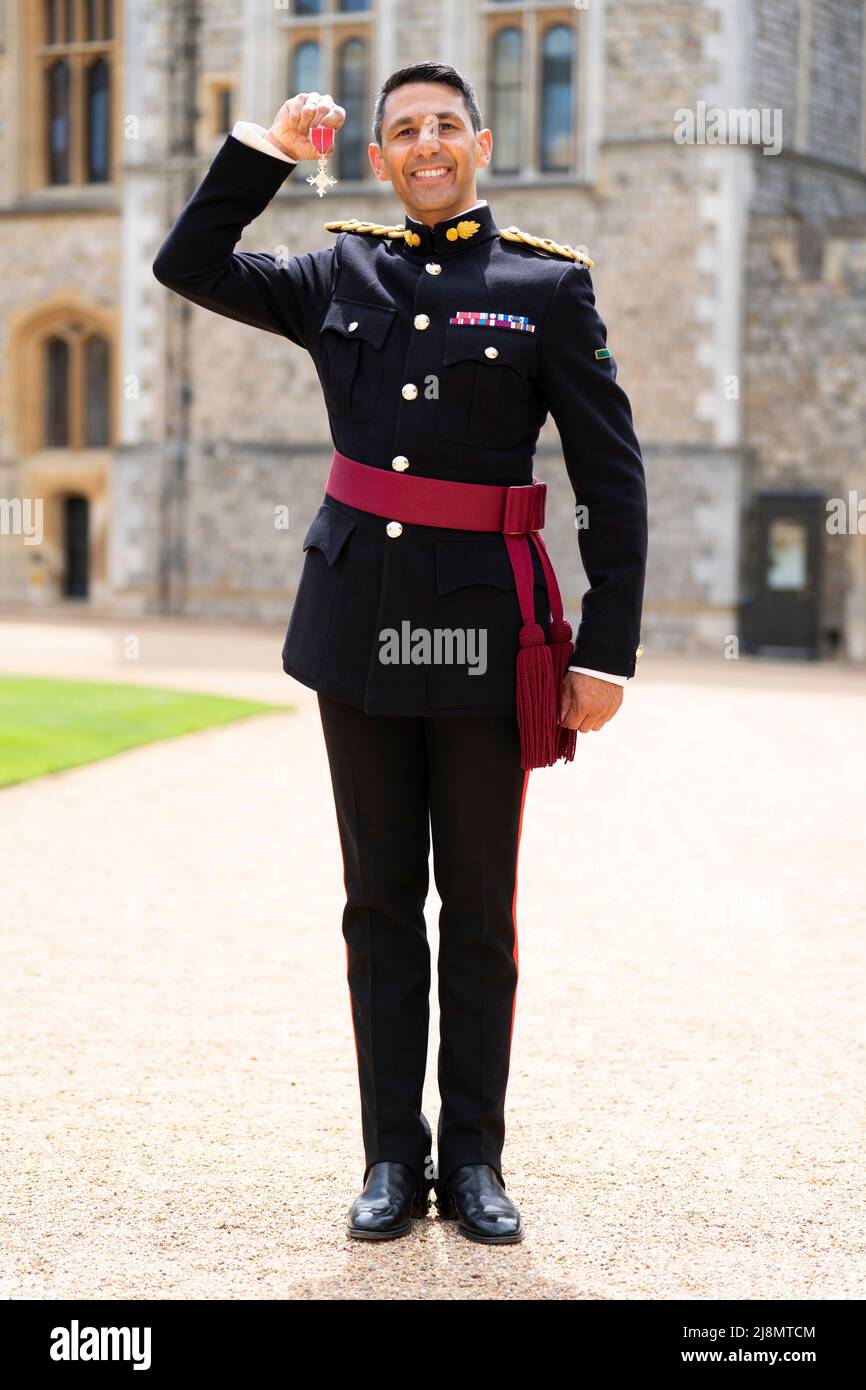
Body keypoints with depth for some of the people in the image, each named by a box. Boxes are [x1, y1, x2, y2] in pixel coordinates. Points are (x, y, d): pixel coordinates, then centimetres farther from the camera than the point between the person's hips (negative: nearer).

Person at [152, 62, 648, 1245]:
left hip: (484, 630, -3)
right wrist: (267, 150, 4)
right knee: (381, 900, 7)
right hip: (360, 620, 3)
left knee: (478, 907, 4)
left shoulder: (549, 288, 0)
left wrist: (607, 652, -7)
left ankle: (474, 1159, 15)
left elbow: (614, 482, -1)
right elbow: (190, 264, 14)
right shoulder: (341, 278, 10)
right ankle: (392, 1158, 14)